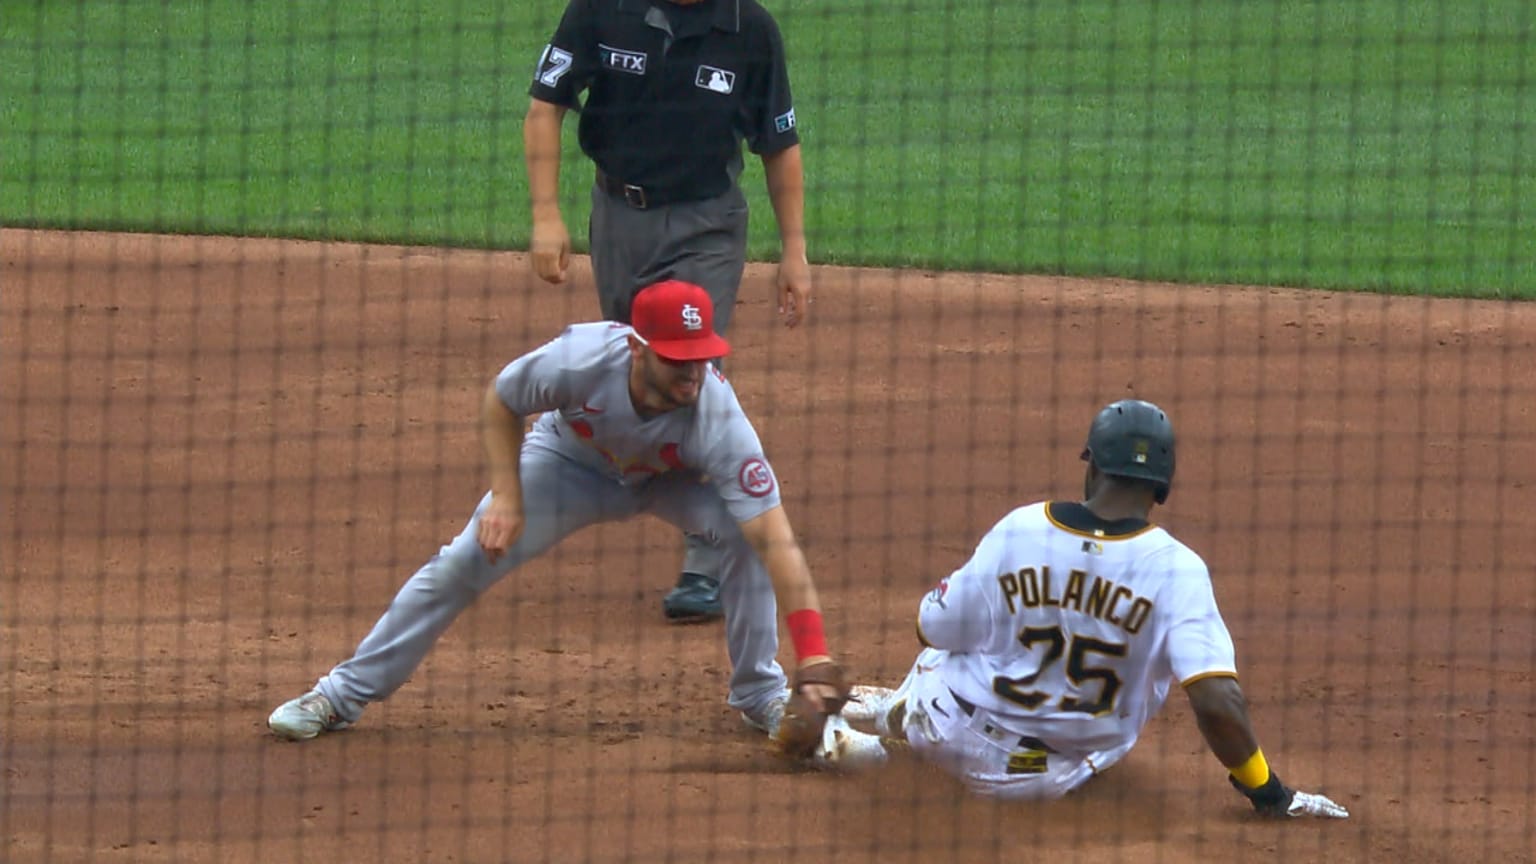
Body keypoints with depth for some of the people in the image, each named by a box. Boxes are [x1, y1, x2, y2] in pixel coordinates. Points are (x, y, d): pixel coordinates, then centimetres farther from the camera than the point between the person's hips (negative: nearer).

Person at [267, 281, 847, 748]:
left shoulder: (717, 417, -40)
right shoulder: (581, 360, -39)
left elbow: (776, 540, -44)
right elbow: (500, 403, -15)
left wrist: (814, 659, -51)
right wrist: (506, 497, -25)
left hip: (670, 478, 0)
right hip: (570, 463, 0)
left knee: (745, 530, -29)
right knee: (464, 562, -12)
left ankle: (759, 696, -10)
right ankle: (343, 694, 1)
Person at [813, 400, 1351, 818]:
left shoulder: (1018, 530, -14)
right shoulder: (1174, 569, -20)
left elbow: (935, 631, -3)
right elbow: (1216, 702, -28)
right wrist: (1270, 794, -17)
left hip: (964, 748, 1)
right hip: (1069, 769, -1)